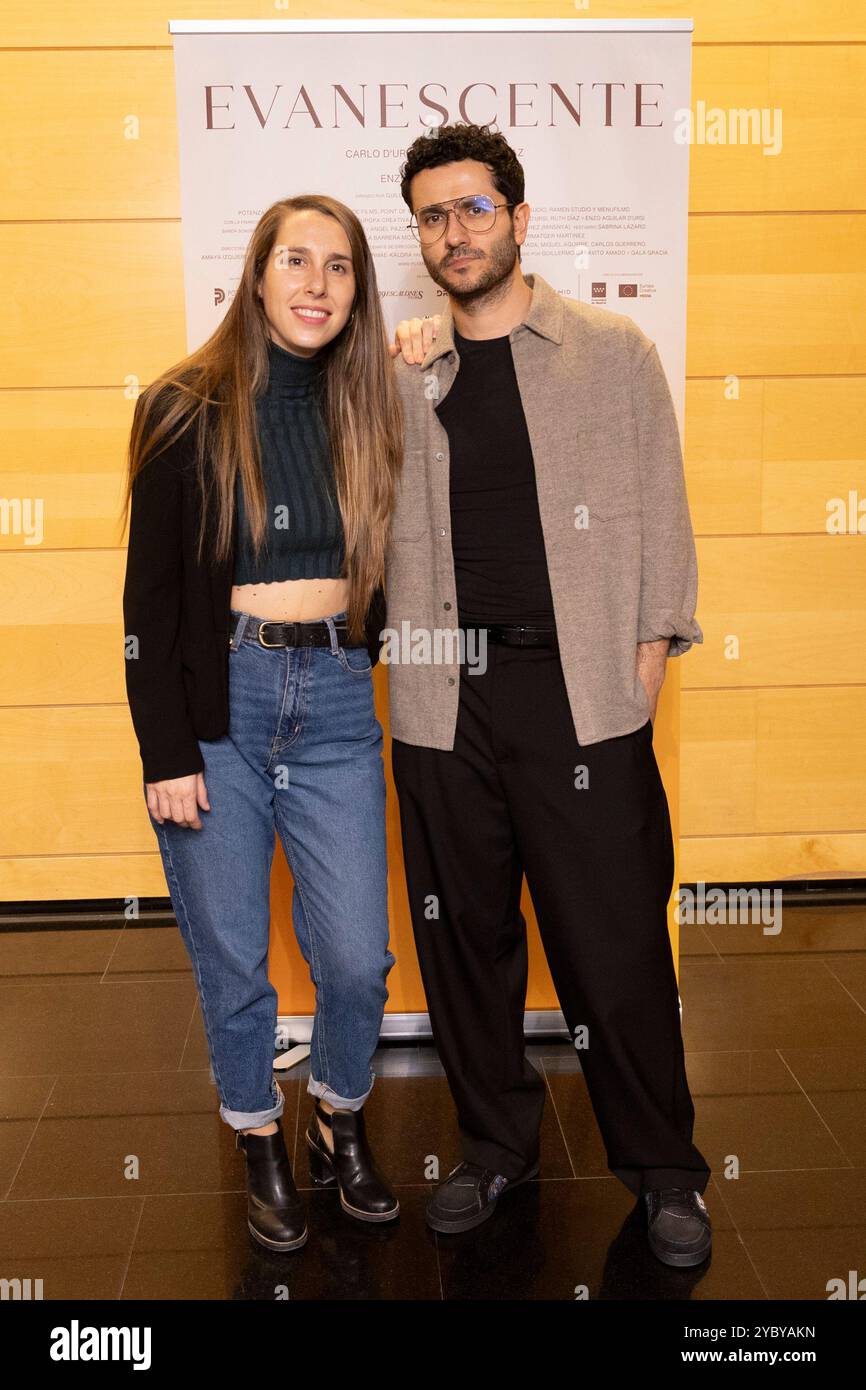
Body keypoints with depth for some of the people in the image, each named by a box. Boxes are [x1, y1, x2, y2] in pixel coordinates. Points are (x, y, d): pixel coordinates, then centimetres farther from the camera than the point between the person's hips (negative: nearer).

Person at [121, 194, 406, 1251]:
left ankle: (340, 1122, 31)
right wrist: (165, 749, -8)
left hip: (335, 699, 3)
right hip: (217, 702, -2)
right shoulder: (188, 410, -1)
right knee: (230, 960, 7)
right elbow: (150, 594, -3)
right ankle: (260, 1145, 31)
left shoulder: (366, 412, 9)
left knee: (357, 958, 3)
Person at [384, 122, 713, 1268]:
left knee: (616, 946, 1)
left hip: (580, 692, -2)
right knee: (466, 937, 11)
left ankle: (662, 1169, 22)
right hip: (443, 699, 3)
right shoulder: (399, 374, 12)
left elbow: (660, 511, 6)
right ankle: (497, 1145, 30)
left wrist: (650, 655, -1)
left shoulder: (615, 352, 8)